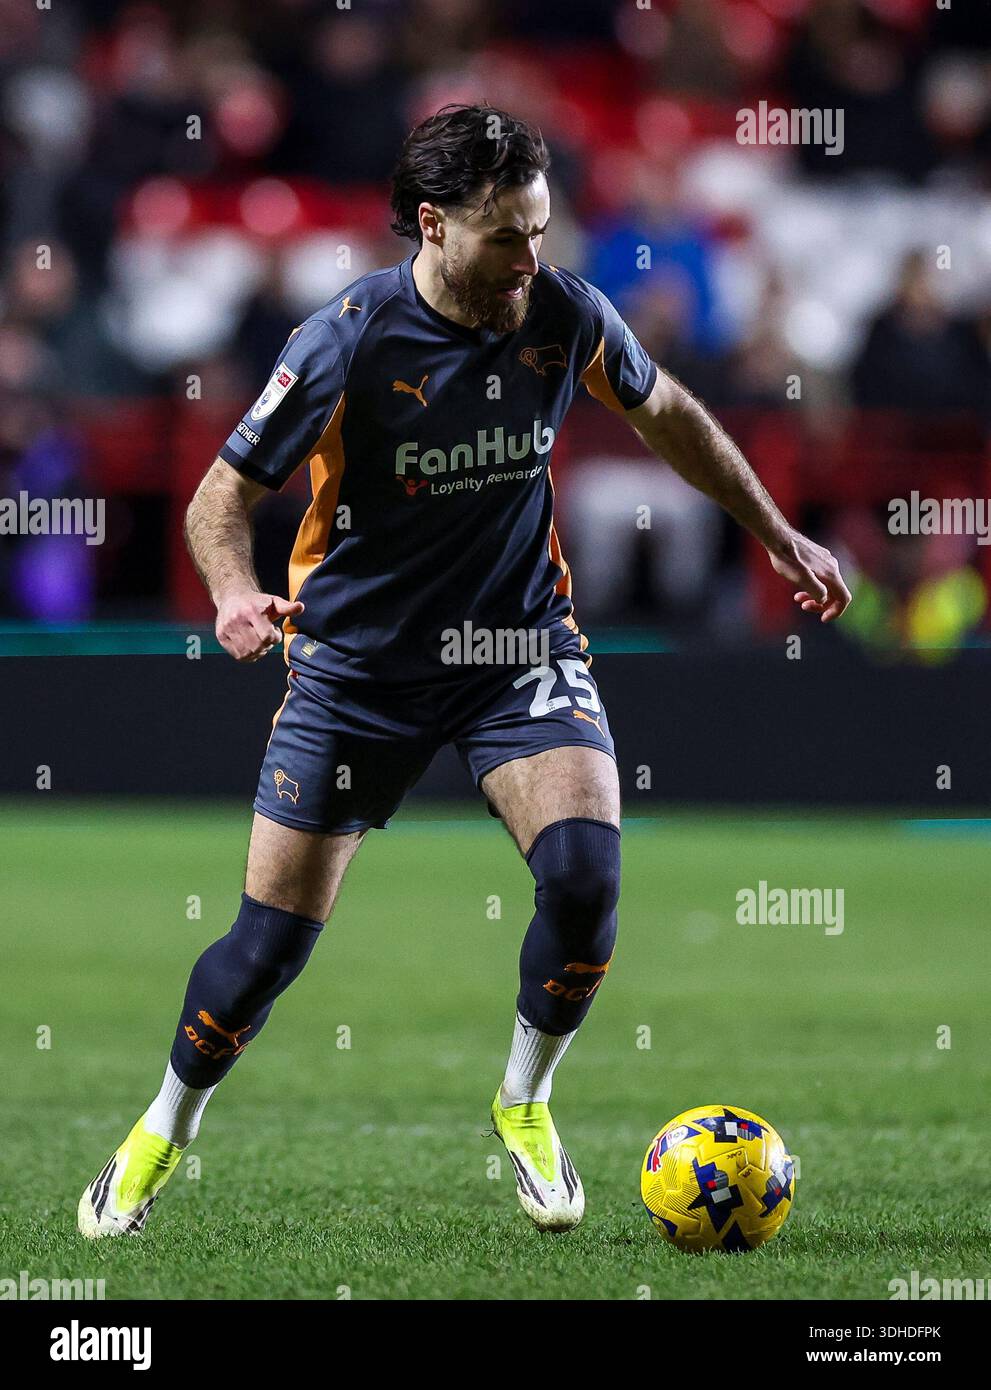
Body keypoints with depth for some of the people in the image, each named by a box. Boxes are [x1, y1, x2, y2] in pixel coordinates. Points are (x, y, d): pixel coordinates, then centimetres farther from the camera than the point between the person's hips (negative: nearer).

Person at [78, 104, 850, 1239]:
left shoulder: (565, 315, -9)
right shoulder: (347, 343, -19)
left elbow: (665, 413, 12)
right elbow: (223, 493, -12)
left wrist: (777, 535, 17)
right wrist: (236, 594, -33)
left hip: (520, 644, 2)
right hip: (358, 663, -2)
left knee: (584, 872, -23)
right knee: (273, 939, -3)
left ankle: (526, 1103, 4)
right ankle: (162, 1135, 25)